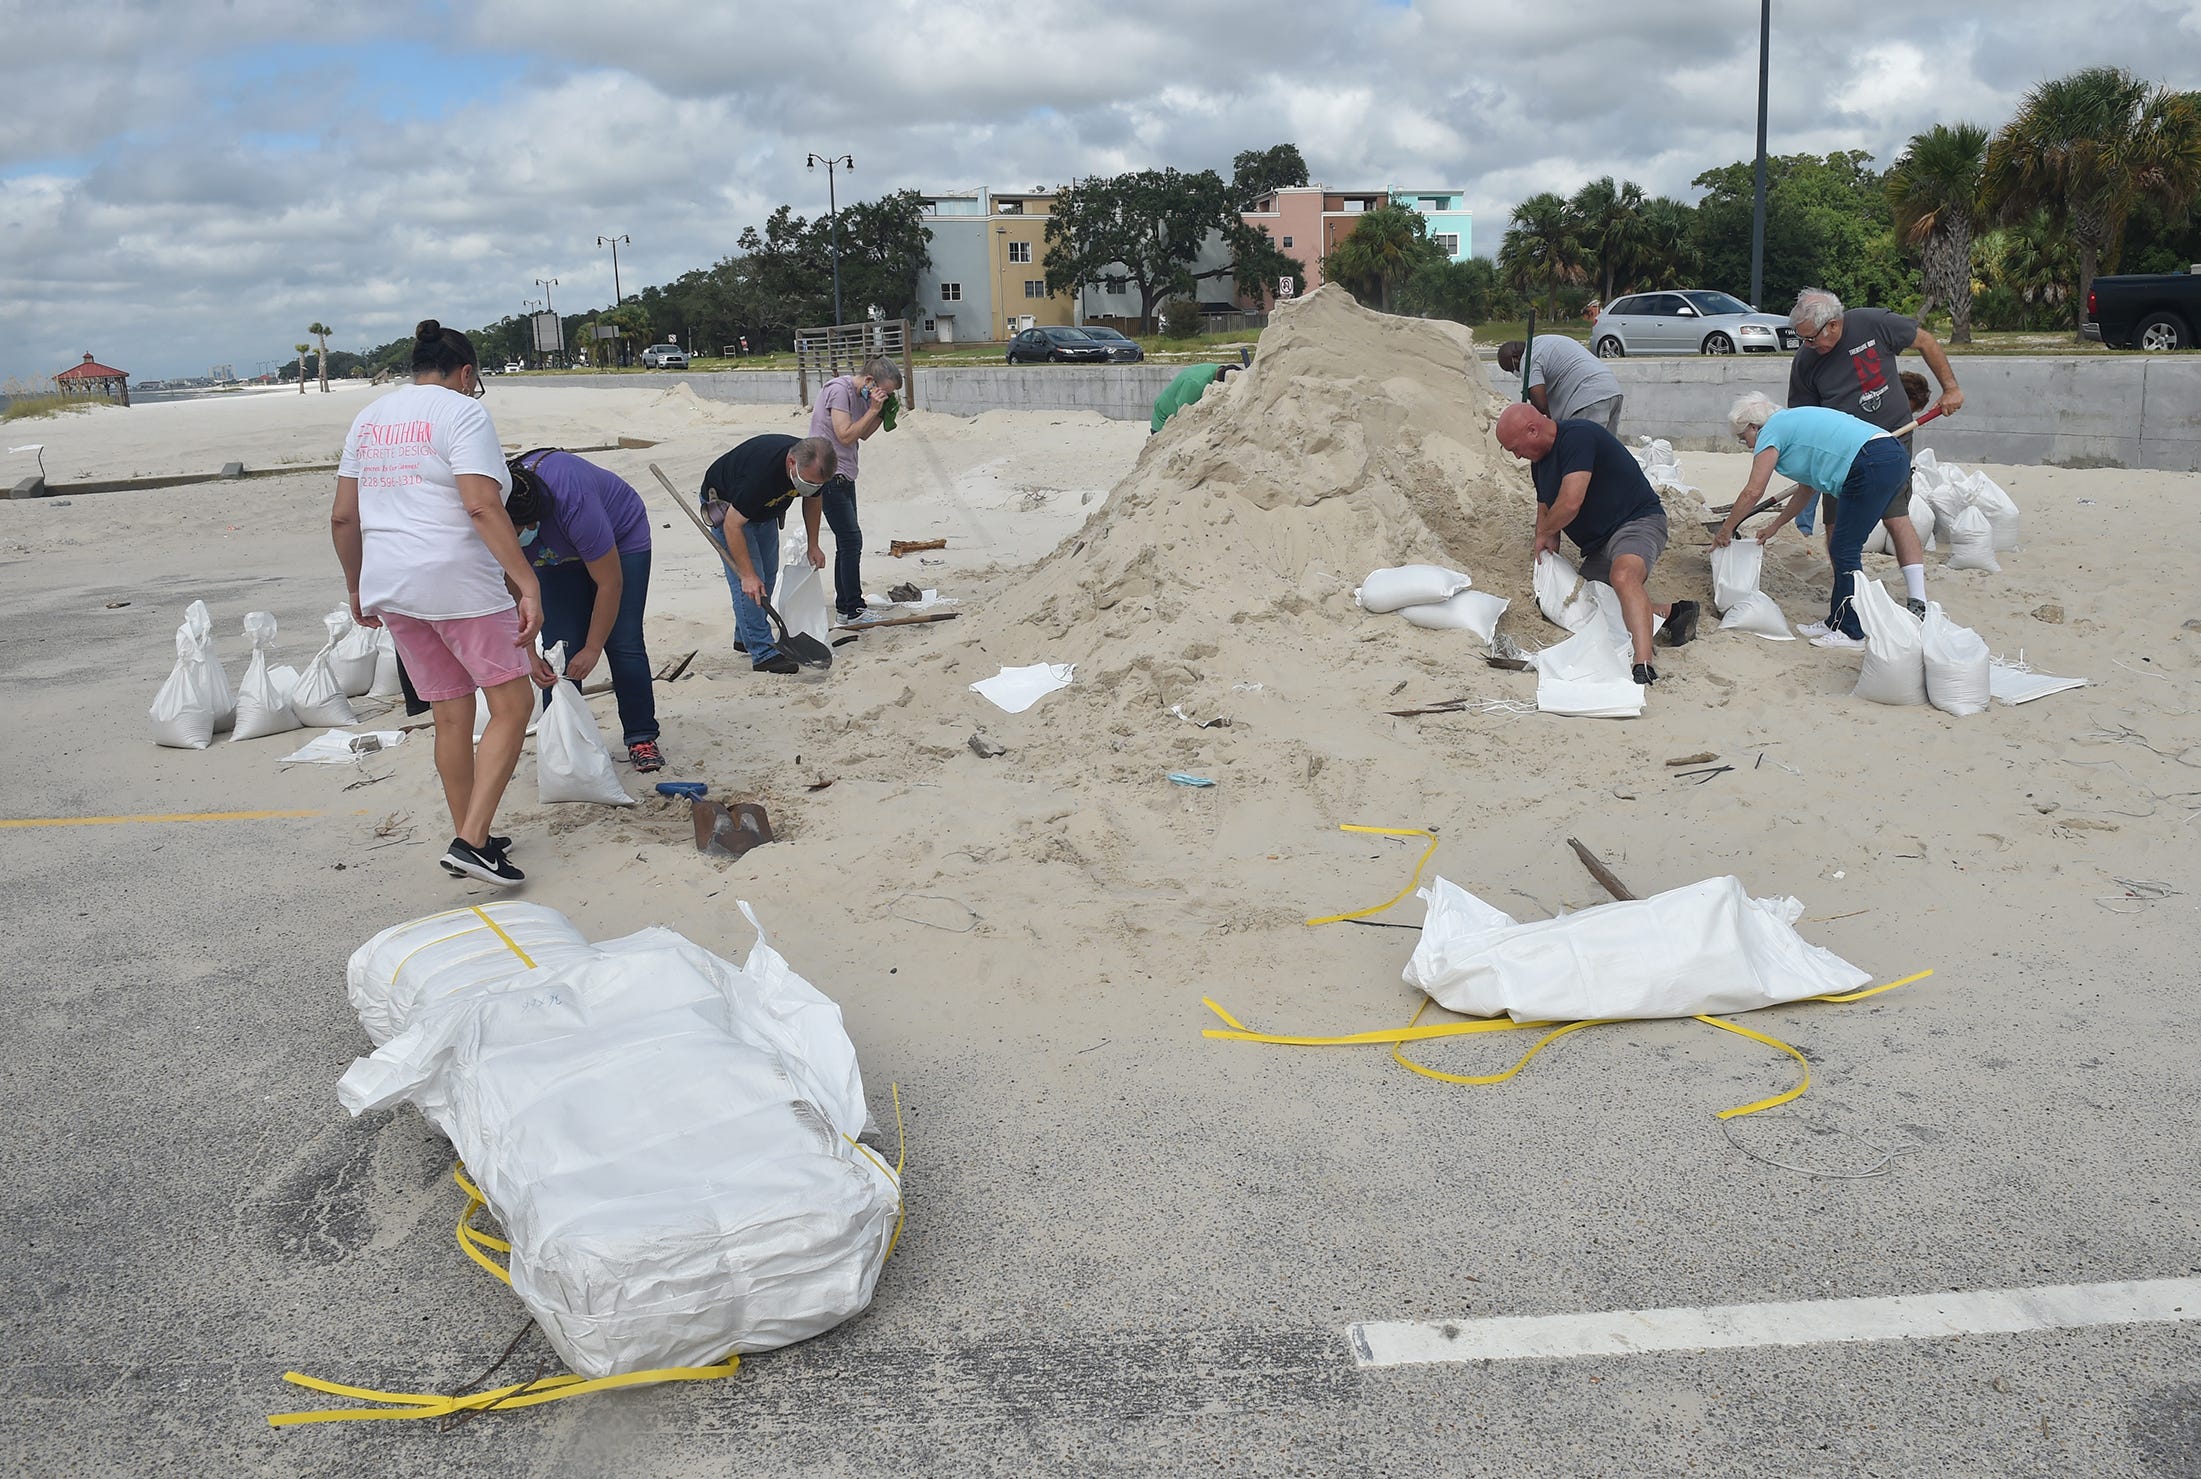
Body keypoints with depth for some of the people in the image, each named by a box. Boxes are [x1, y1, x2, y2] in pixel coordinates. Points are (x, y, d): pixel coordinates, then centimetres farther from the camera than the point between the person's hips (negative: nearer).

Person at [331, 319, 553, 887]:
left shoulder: (370, 418, 16)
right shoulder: (462, 412, -6)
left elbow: (342, 516, 15)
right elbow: (481, 506, -20)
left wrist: (358, 588, 25)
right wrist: (528, 585, -23)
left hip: (391, 586, 8)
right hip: (459, 583, -7)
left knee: (451, 714, 16)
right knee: (512, 704, 0)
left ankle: (470, 840, 22)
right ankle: (471, 841, -9)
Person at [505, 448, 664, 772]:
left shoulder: (572, 501, -42)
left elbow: (610, 582, -34)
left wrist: (592, 649, -29)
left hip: (621, 537, -4)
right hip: (556, 556, 4)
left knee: (624, 644, -11)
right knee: (558, 649, -8)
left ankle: (642, 739, -1)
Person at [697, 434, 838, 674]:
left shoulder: (814, 467, -22)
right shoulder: (761, 471, -43)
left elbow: (813, 498, 3)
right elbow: (733, 524, -36)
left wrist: (813, 545, 1)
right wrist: (747, 575, -36)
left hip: (764, 508, 7)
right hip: (726, 506, -7)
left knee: (768, 576, 10)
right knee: (748, 582, -15)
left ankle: (745, 636, 25)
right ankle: (763, 653, -15)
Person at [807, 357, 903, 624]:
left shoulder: (861, 394, 10)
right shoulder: (839, 389, -17)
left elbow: (863, 435, 16)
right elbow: (845, 435, -22)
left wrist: (883, 413, 2)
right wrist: (873, 410, -18)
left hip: (843, 476, 10)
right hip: (829, 475, -10)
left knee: (847, 542, 13)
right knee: (851, 540, -11)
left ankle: (844, 604, 22)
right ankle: (852, 610, -6)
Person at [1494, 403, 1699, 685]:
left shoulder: (1577, 437, -21)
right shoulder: (1540, 461, 11)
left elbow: (1570, 503, -30)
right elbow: (1545, 508, 24)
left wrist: (1544, 532, -10)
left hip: (1637, 521, -11)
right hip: (1598, 542, 11)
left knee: (1623, 575, -39)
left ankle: (1644, 666, -53)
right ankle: (1671, 611, 11)